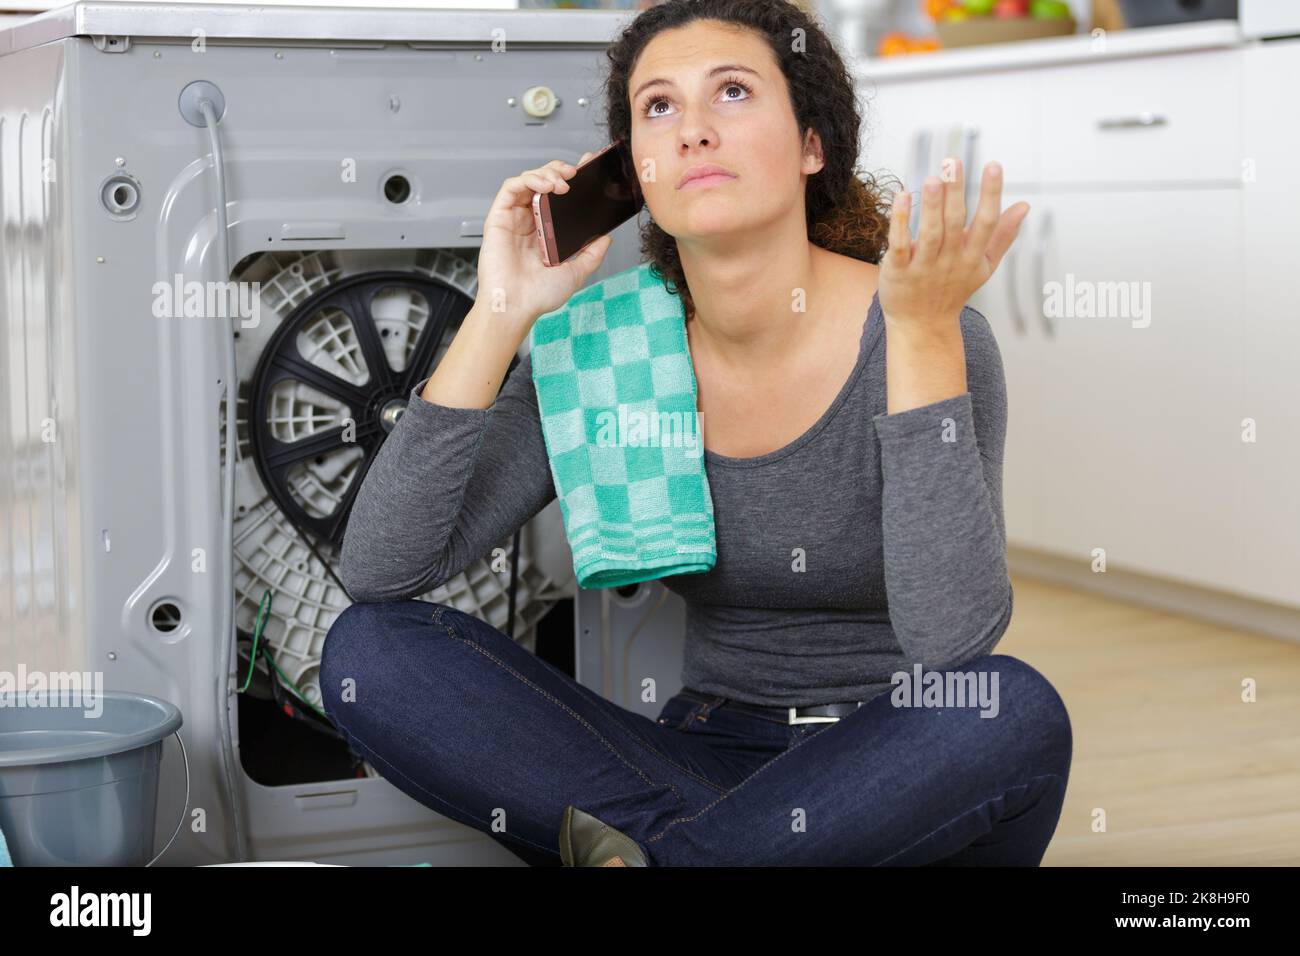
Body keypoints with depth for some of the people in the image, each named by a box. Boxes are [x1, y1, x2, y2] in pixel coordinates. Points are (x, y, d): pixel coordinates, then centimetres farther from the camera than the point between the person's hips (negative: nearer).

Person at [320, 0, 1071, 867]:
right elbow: (380, 570, -10)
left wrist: (924, 327, -30)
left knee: (1014, 708, -37)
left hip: (898, 778, -2)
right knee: (369, 649, -14)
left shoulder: (933, 338, -12)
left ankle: (641, 855, -22)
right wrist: (499, 316, -16)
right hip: (713, 756, 3)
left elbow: (951, 639, -27)